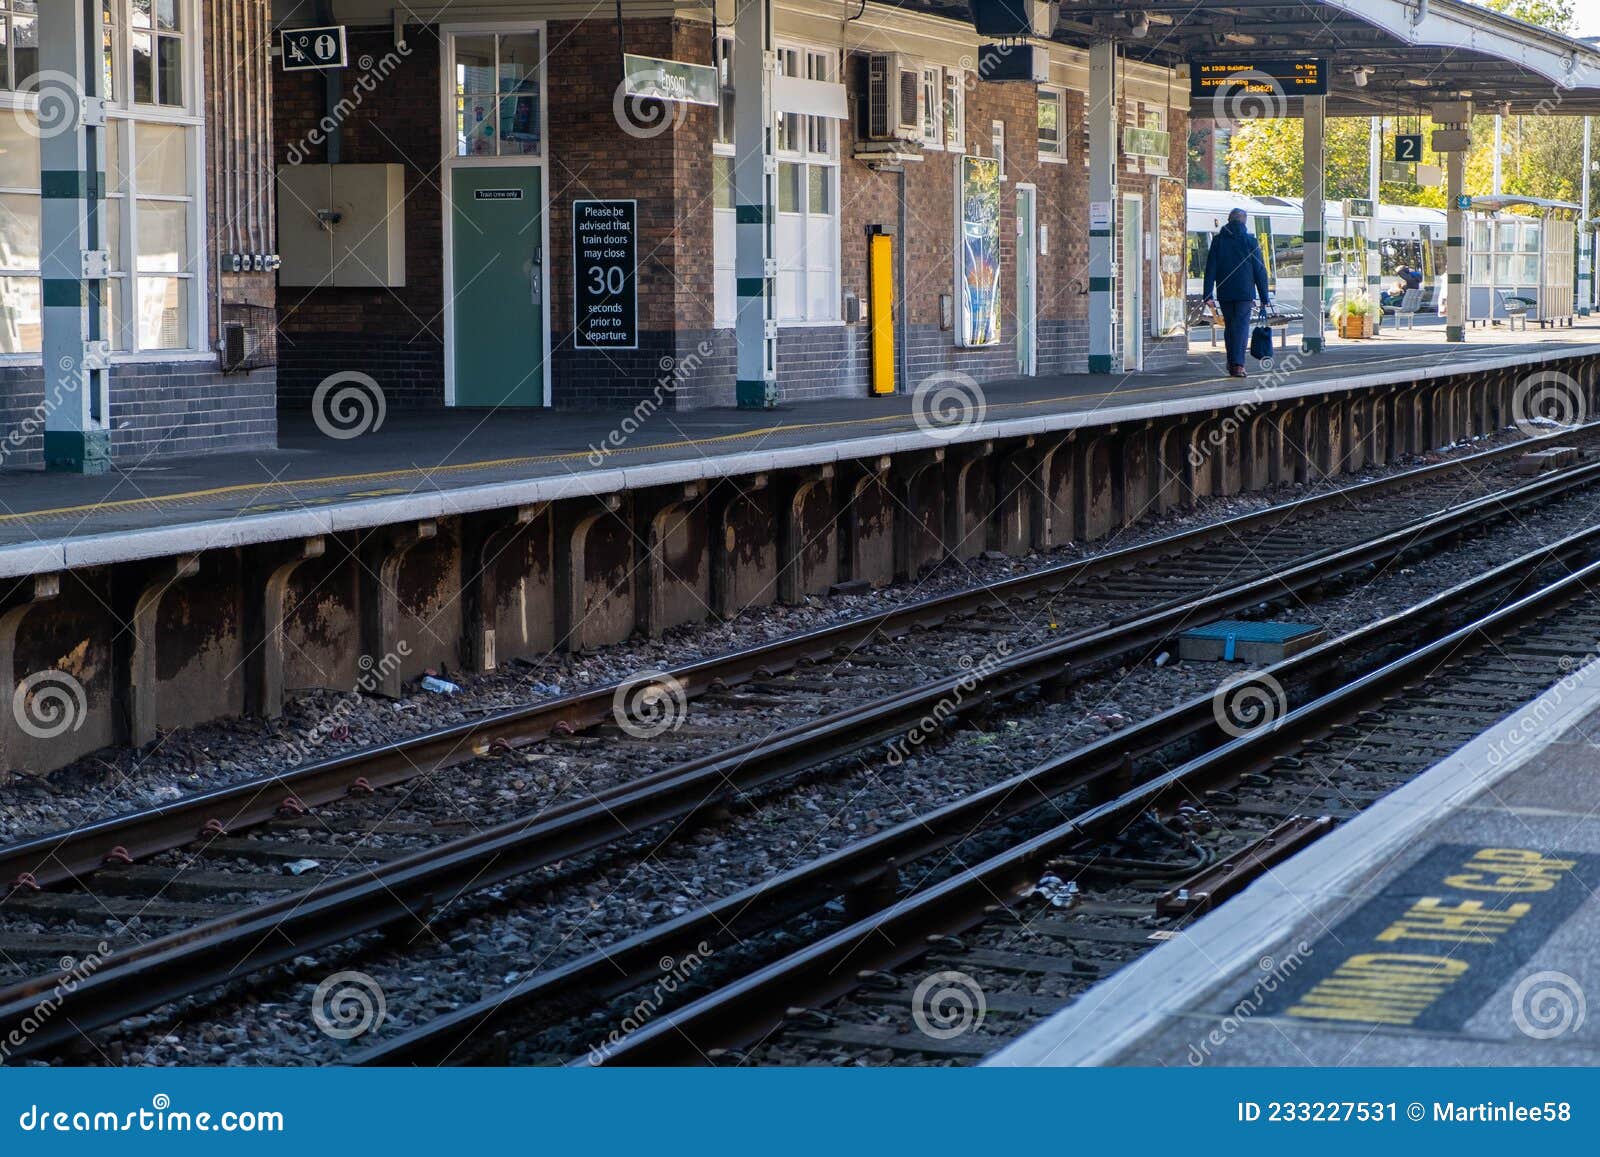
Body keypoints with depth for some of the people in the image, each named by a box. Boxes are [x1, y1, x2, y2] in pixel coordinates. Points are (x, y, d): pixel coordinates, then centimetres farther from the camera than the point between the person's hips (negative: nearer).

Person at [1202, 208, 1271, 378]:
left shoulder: (1218, 240, 4)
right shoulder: (1251, 241, -1)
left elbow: (1210, 268, 1)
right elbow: (1260, 270, -1)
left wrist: (1208, 295, 1)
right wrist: (1264, 297, 3)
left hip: (1224, 293, 2)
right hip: (1245, 292, -2)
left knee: (1229, 326, 15)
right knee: (1242, 326, -4)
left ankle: (1231, 363, 18)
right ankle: (1238, 364, -17)